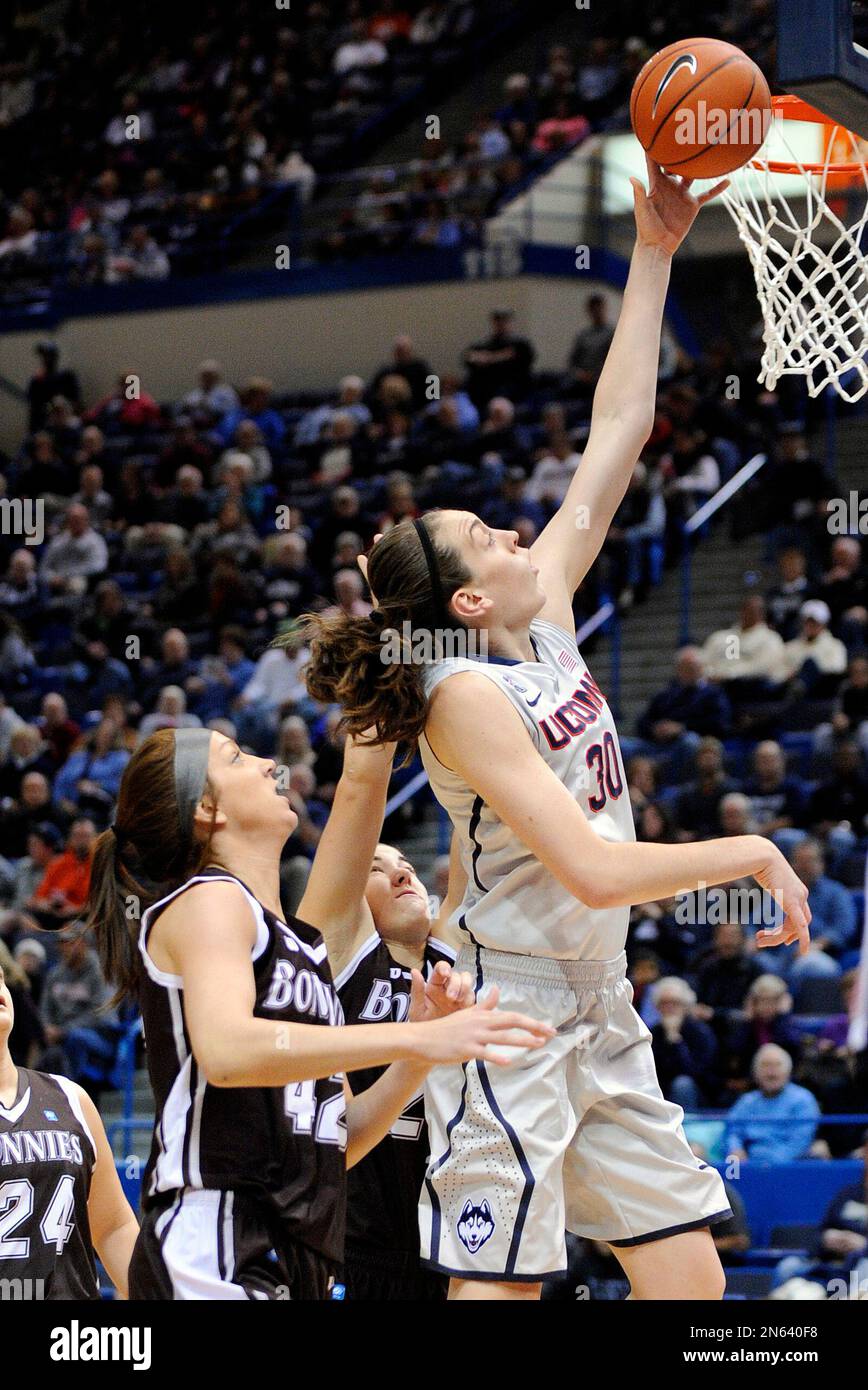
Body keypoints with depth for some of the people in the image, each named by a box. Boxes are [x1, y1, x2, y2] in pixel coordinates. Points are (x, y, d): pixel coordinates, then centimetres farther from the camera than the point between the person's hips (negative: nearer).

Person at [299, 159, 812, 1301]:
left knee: (691, 1279, 6)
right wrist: (748, 853, -14)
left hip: (595, 1009, 9)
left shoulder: (547, 618, 6)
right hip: (512, 1005, -9)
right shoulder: (467, 696, -17)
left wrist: (655, 255, 7)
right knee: (498, 1288, -10)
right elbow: (594, 869, -24)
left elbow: (617, 434, 9)